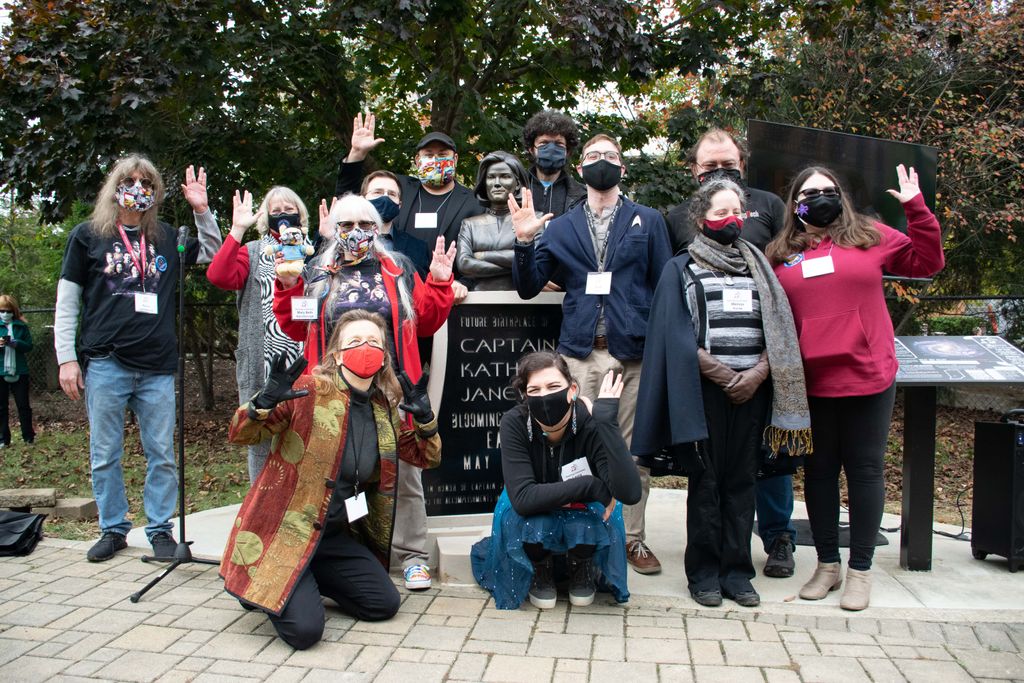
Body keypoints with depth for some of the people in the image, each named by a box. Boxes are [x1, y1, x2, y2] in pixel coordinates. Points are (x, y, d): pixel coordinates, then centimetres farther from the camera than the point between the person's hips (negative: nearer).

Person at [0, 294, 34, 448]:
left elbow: (29, 346, 1)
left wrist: (15, 343, -18)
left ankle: (28, 436, 14)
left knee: (23, 405, 6)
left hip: (19, 371, 0)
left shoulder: (22, 326, 2)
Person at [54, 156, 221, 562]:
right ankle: (113, 529, 20)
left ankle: (160, 529, 16)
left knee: (162, 455, 4)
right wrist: (66, 359, -1)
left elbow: (213, 256, 18)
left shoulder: (166, 238, 11)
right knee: (105, 455, 6)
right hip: (105, 363, -1)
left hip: (158, 366, 2)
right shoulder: (88, 235, 5)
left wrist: (201, 211, 6)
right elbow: (66, 303, 5)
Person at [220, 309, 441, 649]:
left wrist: (425, 420, -9)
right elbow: (240, 435, -12)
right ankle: (262, 586, 14)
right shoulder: (308, 391, -14)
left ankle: (306, 584, 21)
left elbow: (425, 457, 12)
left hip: (336, 534, 6)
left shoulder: (386, 410, 4)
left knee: (384, 605, 2)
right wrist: (264, 403, -34)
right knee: (305, 628, -18)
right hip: (282, 531, -6)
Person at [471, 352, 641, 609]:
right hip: (531, 518, 0)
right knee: (533, 520, -34)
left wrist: (607, 421, -47)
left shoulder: (590, 423, -30)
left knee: (585, 525, -34)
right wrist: (589, 486, -35)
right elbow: (522, 498, -33)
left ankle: (582, 570, 4)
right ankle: (541, 571, 2)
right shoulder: (514, 423, -27)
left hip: (583, 514, 0)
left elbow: (629, 493, -42)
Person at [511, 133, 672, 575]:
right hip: (580, 353, 1)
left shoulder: (648, 221, 12)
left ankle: (632, 537, 15)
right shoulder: (561, 227, 15)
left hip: (634, 352, 0)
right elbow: (528, 288, 10)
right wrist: (525, 242, -6)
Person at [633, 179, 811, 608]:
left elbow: (778, 326, 9)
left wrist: (758, 373, -7)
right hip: (706, 389, -3)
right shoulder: (682, 269, 4)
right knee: (706, 482, 2)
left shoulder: (757, 266, 15)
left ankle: (737, 571, 16)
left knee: (742, 481, 7)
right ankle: (703, 573, 12)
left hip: (752, 388, 3)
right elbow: (677, 336, -4)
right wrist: (724, 375, -11)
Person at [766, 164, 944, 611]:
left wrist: (916, 209, -3)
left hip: (868, 378, -1)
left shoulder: (871, 237, 5)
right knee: (819, 471, 11)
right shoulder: (779, 255, 6)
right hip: (809, 384, 1)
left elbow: (927, 262, 5)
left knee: (865, 470, 6)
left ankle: (860, 569, 19)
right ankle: (827, 564, 25)